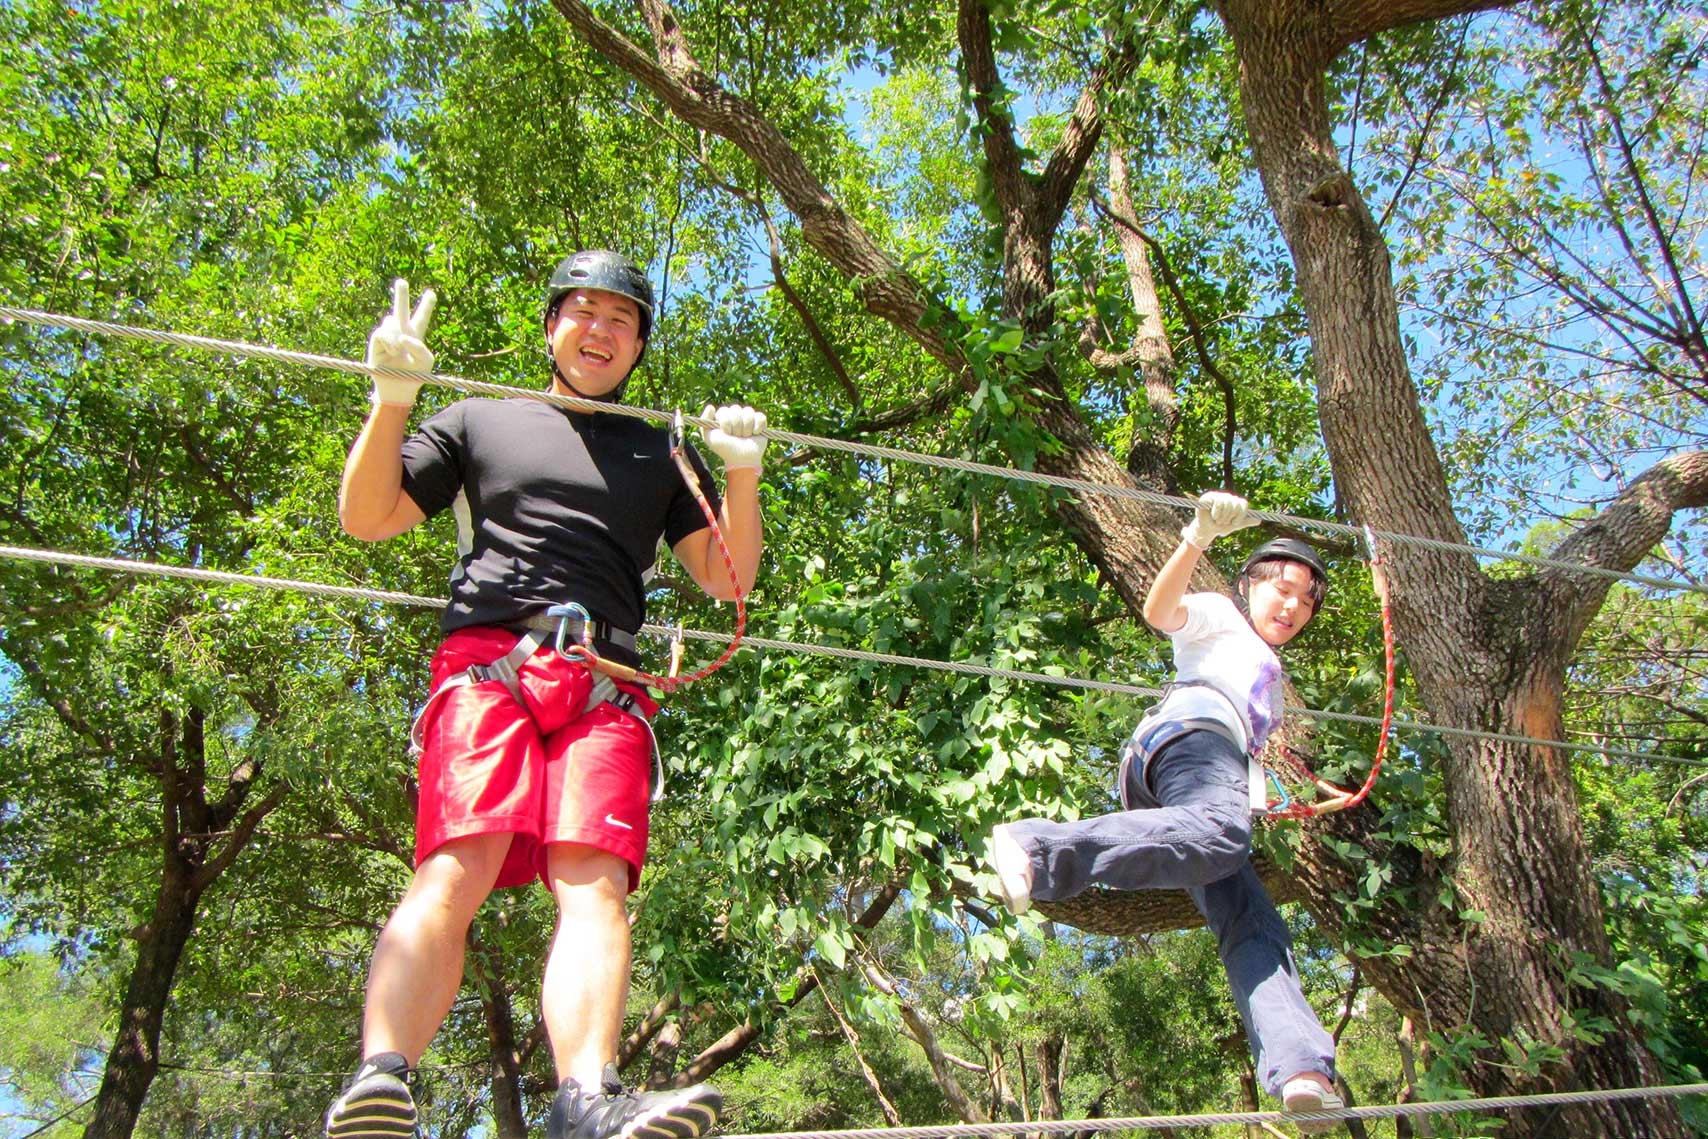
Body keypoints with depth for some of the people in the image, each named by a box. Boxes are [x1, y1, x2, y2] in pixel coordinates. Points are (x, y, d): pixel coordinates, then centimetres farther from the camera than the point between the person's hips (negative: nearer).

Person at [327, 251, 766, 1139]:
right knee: (457, 867, -24)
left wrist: (742, 474, 2)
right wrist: (391, 400, 4)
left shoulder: (662, 452, 29)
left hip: (606, 684, 1)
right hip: (486, 659, 0)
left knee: (594, 879, -22)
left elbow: (727, 577, 19)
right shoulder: (480, 420, 26)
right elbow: (367, 517, 18)